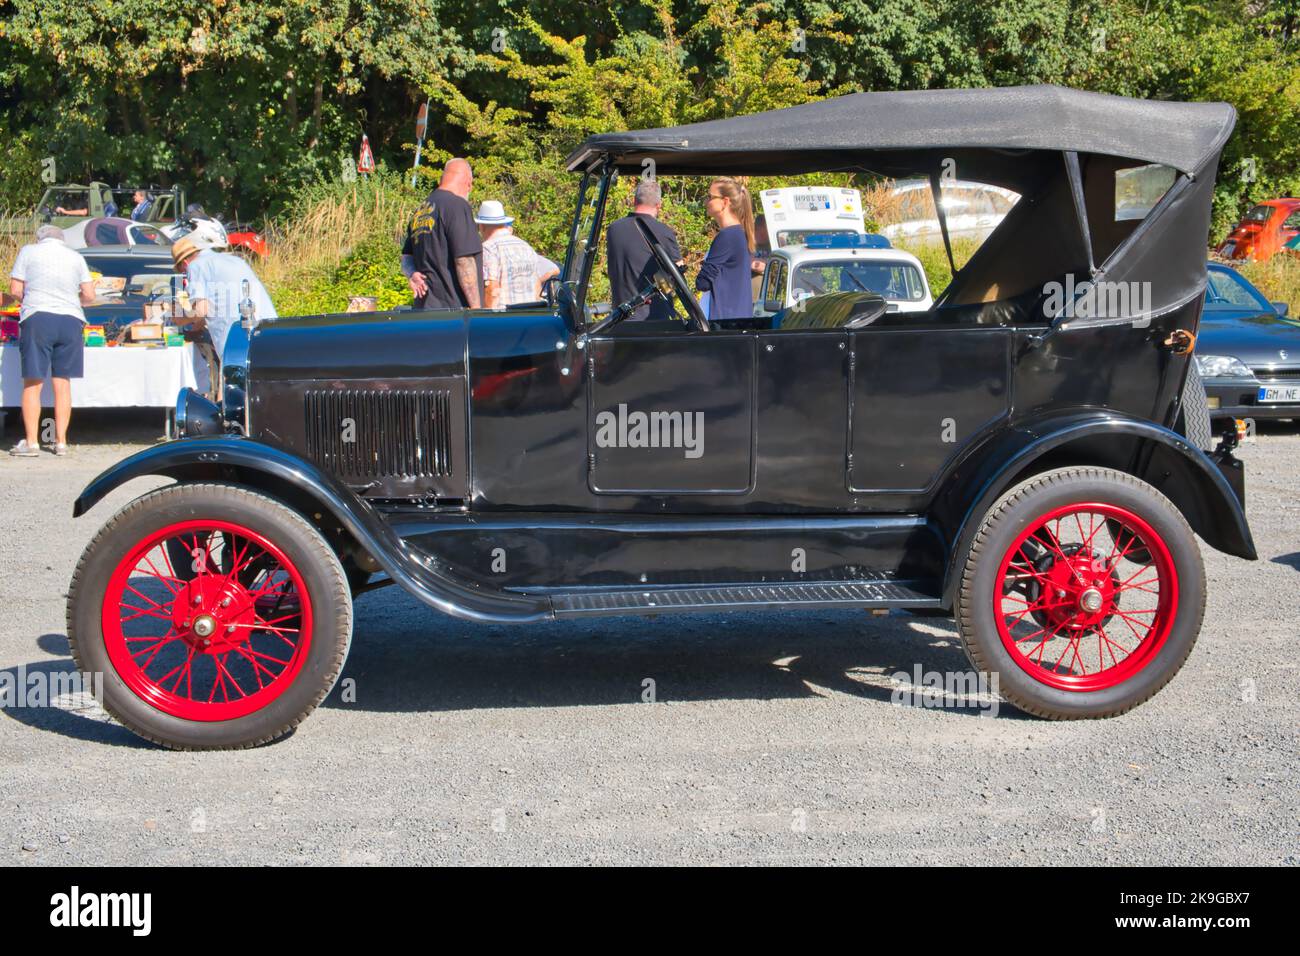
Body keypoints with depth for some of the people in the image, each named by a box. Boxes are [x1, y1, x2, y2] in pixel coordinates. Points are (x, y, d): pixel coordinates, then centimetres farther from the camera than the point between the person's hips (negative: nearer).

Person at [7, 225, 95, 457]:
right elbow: (89, 296, 9)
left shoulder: (28, 251, 9)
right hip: (70, 319, 2)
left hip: (37, 317, -2)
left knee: (33, 383, 2)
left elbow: (15, 290, 4)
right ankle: (61, 442, 9)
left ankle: (31, 442, 0)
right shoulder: (75, 257, 14)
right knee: (63, 383, 8)